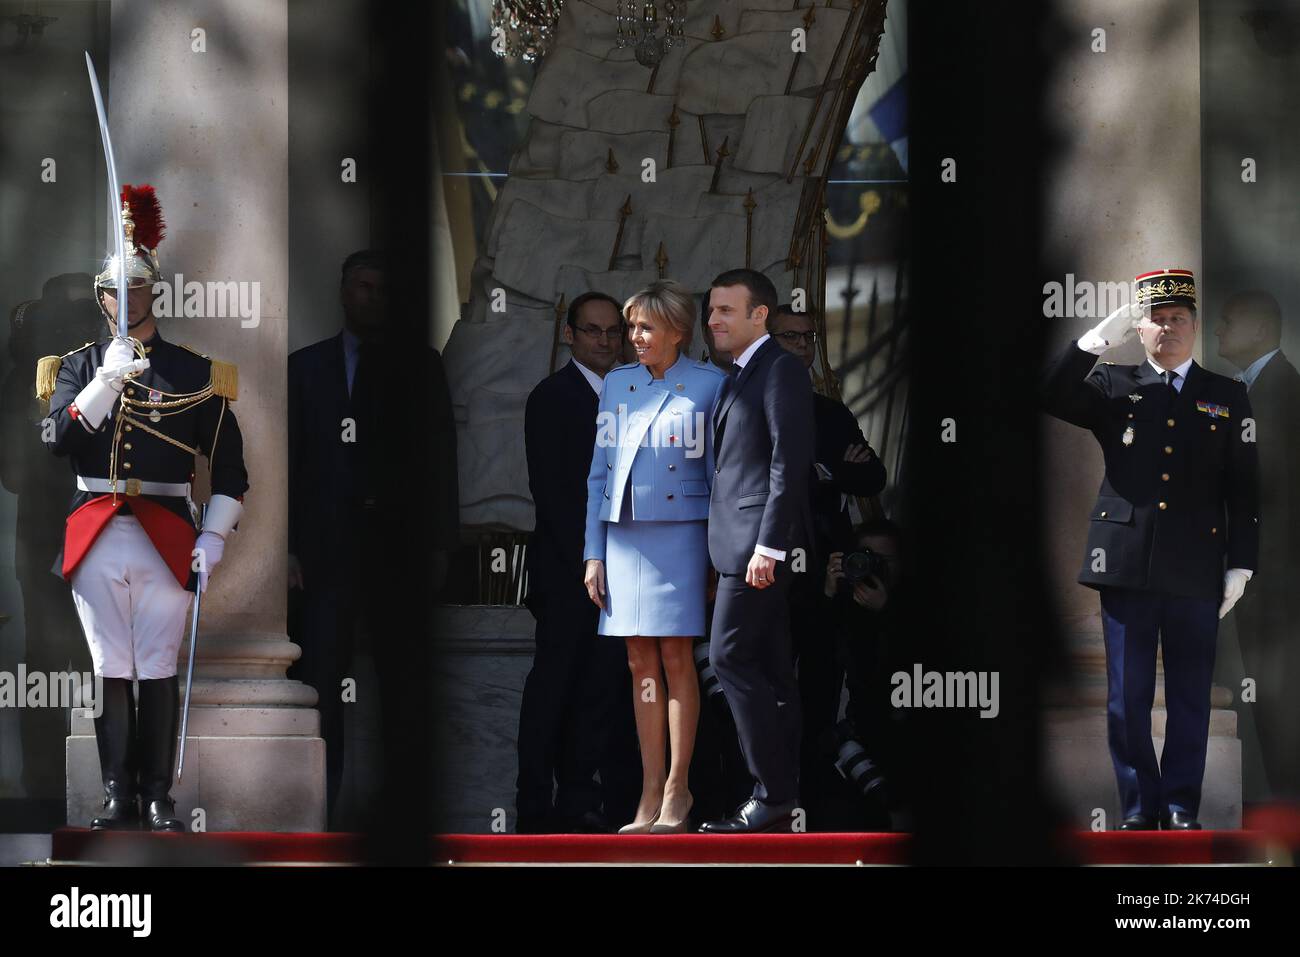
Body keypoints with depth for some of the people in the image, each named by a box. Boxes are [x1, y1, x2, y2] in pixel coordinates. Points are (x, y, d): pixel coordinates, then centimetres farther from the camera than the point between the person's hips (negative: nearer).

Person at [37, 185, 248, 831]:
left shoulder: (193, 373, 6)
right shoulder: (78, 367, 9)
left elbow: (230, 465, 7)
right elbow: (58, 442, -7)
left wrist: (213, 539, -3)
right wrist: (107, 379, -17)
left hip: (166, 538, -1)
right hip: (95, 536, 1)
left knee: (159, 672, -1)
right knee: (110, 671, 3)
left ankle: (158, 797, 5)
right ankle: (118, 796, 8)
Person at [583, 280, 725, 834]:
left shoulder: (708, 387, -1)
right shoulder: (617, 385, 11)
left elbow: (719, 474, 1)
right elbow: (599, 472, 13)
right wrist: (594, 553, 8)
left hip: (679, 533, -4)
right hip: (623, 534, 4)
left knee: (675, 658, -5)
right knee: (640, 663, 4)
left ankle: (677, 788, 1)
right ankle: (650, 794, 7)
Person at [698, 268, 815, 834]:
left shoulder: (780, 370, -10)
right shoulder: (740, 375, 19)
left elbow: (790, 460, -17)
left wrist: (769, 545, -21)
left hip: (761, 537, -10)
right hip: (743, 543, 10)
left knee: (731, 658, -12)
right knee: (770, 669, 8)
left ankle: (774, 793, -11)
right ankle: (780, 803, 9)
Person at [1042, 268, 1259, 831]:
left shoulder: (1227, 398, 10)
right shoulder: (1113, 388, 10)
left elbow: (1243, 489, 7)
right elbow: (1053, 398, -6)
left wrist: (1240, 566, 1)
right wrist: (1097, 340, -14)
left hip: (1196, 572, 0)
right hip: (1126, 567, 0)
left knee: (1190, 698, 4)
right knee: (1127, 699, 2)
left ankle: (1181, 809, 11)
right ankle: (1139, 807, 10)